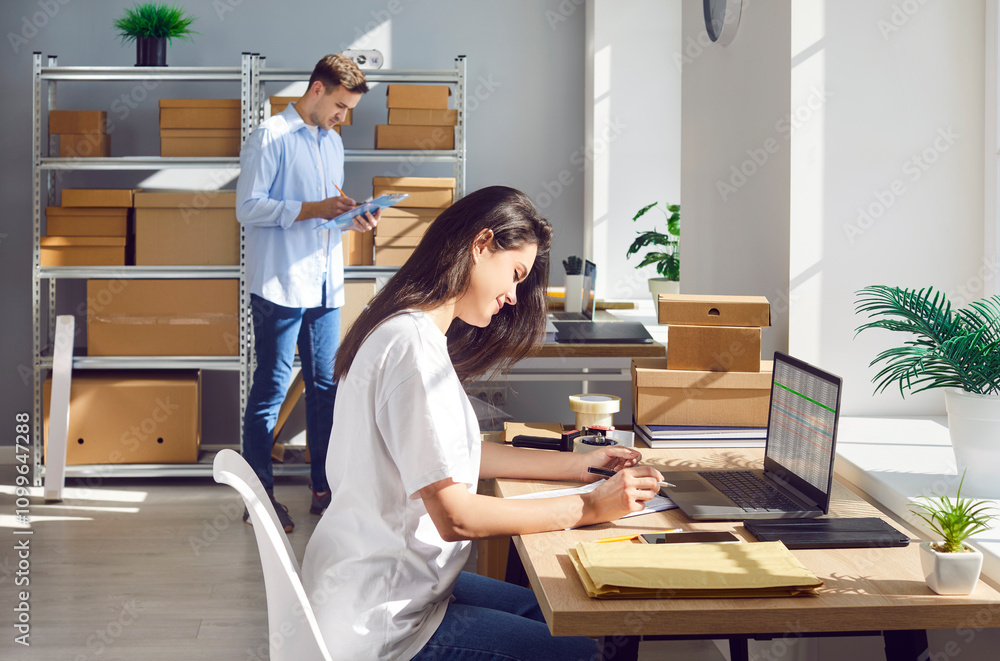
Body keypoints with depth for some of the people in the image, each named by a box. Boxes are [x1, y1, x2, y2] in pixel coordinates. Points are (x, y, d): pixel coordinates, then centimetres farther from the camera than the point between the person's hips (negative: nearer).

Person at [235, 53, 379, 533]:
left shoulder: (333, 143, 19)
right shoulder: (270, 137, -6)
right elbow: (248, 207, -13)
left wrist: (352, 219, 5)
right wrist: (312, 209, -19)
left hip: (325, 286, 8)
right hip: (281, 286, -8)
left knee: (326, 387, 10)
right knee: (271, 390, -3)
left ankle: (324, 488, 18)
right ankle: (259, 496, 3)